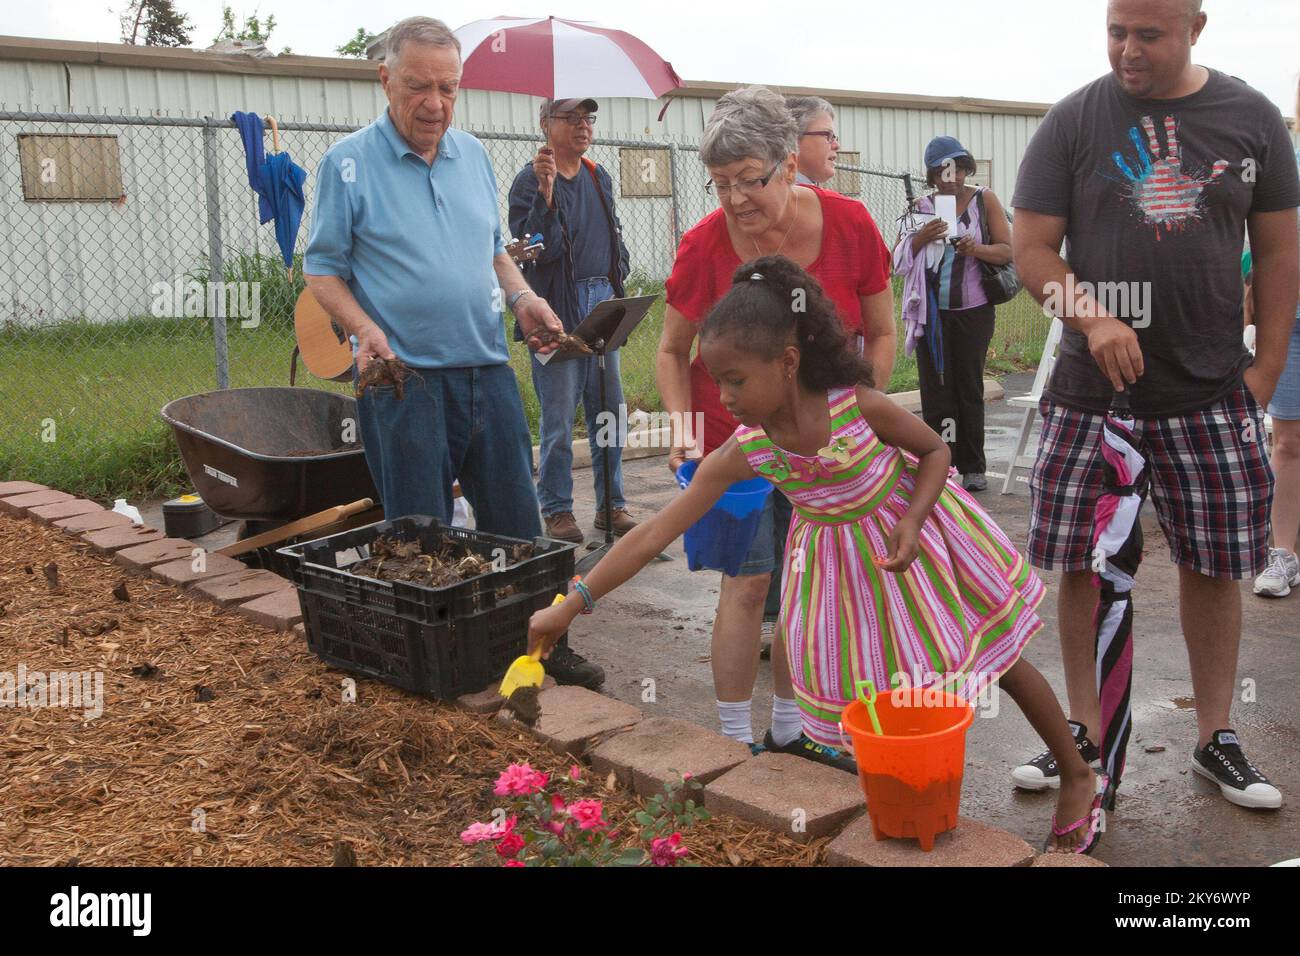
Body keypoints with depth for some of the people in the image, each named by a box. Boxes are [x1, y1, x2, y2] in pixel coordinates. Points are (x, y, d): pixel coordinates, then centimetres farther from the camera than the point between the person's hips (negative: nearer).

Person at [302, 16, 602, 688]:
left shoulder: (473, 155, 12)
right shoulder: (349, 163, -3)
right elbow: (322, 268, -1)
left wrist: (520, 296, 3)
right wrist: (364, 328, -18)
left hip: (488, 371, 5)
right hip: (404, 380, -4)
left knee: (517, 529, 10)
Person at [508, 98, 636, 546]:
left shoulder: (599, 177, 15)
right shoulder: (530, 180, -7)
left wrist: (617, 286, 14)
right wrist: (545, 192, -28)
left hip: (603, 306, 7)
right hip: (558, 310, -6)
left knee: (609, 409, 10)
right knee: (559, 416, -3)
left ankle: (610, 504, 20)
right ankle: (557, 509, 9)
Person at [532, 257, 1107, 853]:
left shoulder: (858, 405, -31)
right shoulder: (741, 453, -24)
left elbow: (935, 451, -11)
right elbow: (655, 534, -26)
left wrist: (911, 521, -29)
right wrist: (571, 605, -29)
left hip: (912, 534, -2)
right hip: (839, 557, 2)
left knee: (998, 653, 11)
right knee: (863, 687, 6)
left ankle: (1079, 779, 35)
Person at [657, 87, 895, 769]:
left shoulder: (849, 224, -12)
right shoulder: (705, 244, -16)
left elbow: (879, 334, 0)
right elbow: (672, 350, -3)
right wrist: (682, 427, -18)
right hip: (736, 434, -3)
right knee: (749, 580, -6)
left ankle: (789, 731, 25)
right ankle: (736, 742, 9)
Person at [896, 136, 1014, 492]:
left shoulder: (984, 200, 3)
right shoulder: (922, 206, 7)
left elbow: (1007, 250, -2)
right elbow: (901, 258, 2)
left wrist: (977, 249, -22)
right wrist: (922, 237, -17)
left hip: (973, 311, -1)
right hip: (931, 311, 1)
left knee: (969, 388, 5)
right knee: (935, 388, -1)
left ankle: (972, 467, 13)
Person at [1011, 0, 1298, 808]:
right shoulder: (1074, 121, 1)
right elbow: (1032, 249, -2)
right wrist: (1093, 319, -19)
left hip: (1212, 392, 1)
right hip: (1091, 388, -1)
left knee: (1215, 565, 7)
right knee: (1080, 565, 3)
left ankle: (1217, 738, 24)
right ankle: (1086, 734, 19)